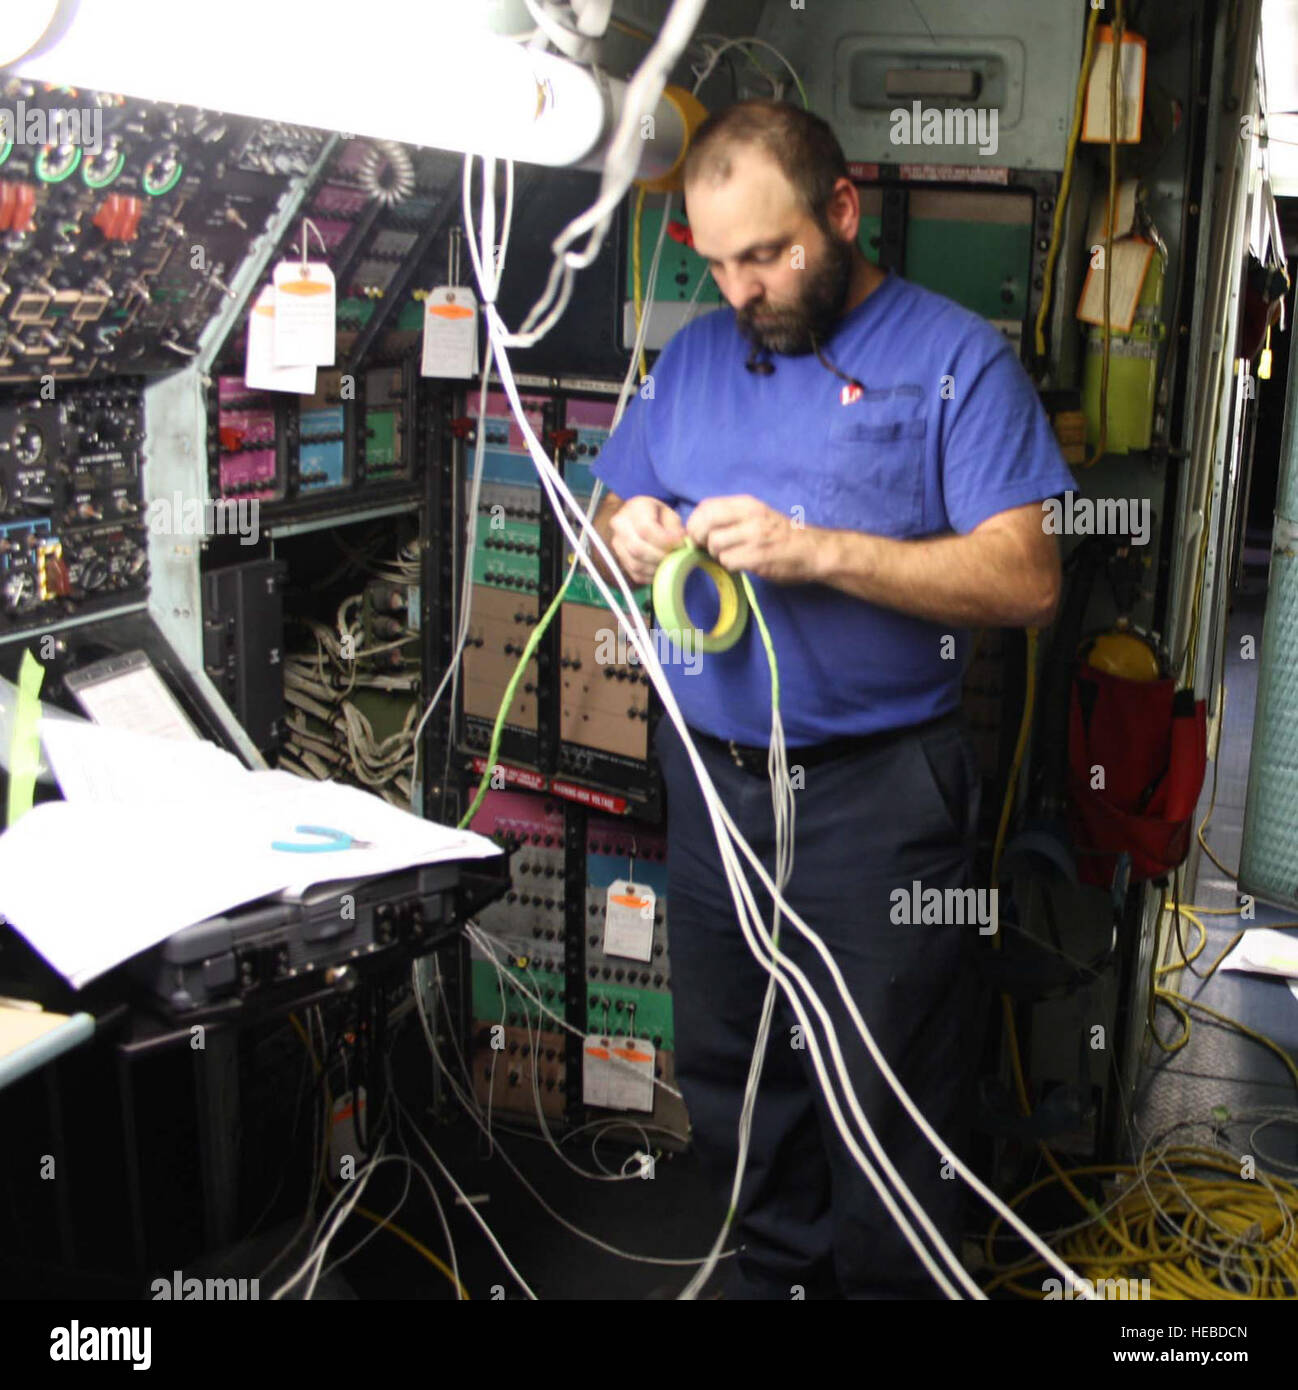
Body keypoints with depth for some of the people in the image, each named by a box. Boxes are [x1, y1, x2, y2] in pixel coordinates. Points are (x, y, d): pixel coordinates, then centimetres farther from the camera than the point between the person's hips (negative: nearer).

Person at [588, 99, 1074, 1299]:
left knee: (887, 1106, 6)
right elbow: (612, 513, 18)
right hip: (711, 782, 6)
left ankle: (892, 1288, 28)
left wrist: (813, 549, -23)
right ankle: (775, 1271, 38)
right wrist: (628, 536, -8)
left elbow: (1026, 581, -14)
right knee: (729, 1078, 18)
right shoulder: (694, 355, 11)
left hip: (878, 800, -5)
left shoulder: (957, 359, -6)